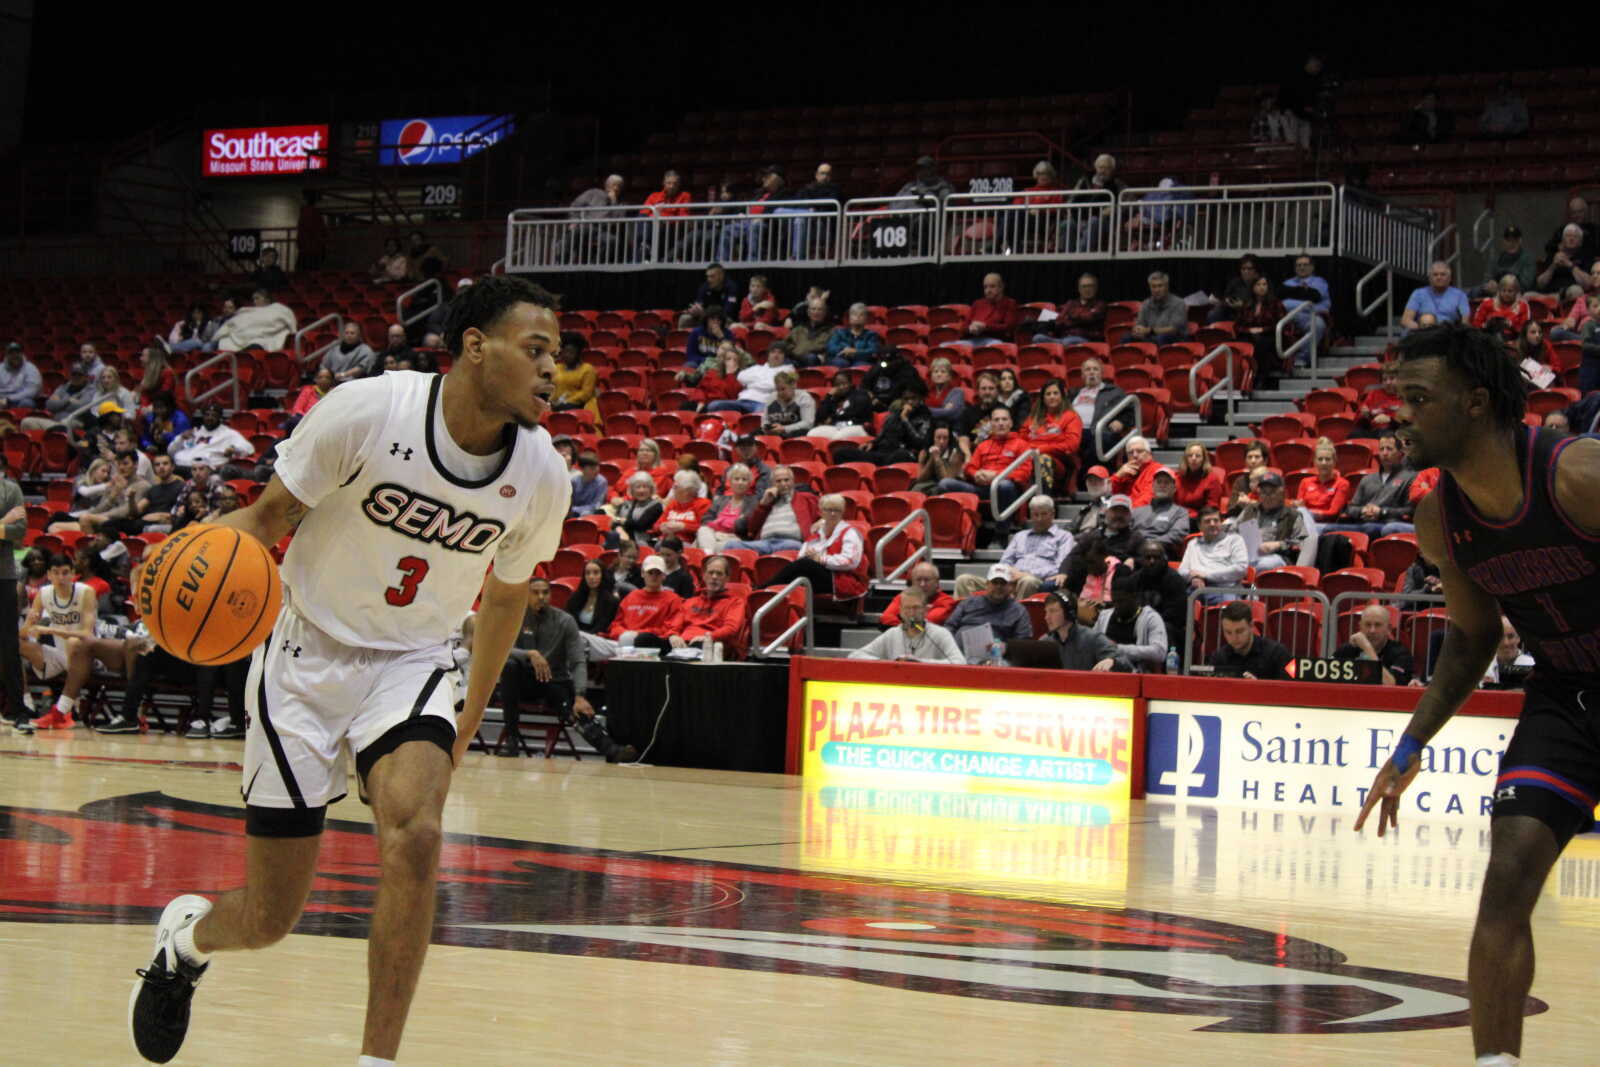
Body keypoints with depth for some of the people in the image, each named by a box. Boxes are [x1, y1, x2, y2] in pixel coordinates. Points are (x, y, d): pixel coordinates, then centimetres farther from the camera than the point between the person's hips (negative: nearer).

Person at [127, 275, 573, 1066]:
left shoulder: (541, 476, -7)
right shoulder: (367, 410, -19)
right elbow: (271, 511, -6)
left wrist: (472, 712, 21)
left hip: (410, 666, 2)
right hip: (306, 657, -2)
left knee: (415, 837, -29)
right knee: (271, 918, 1)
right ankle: (183, 935, 38)